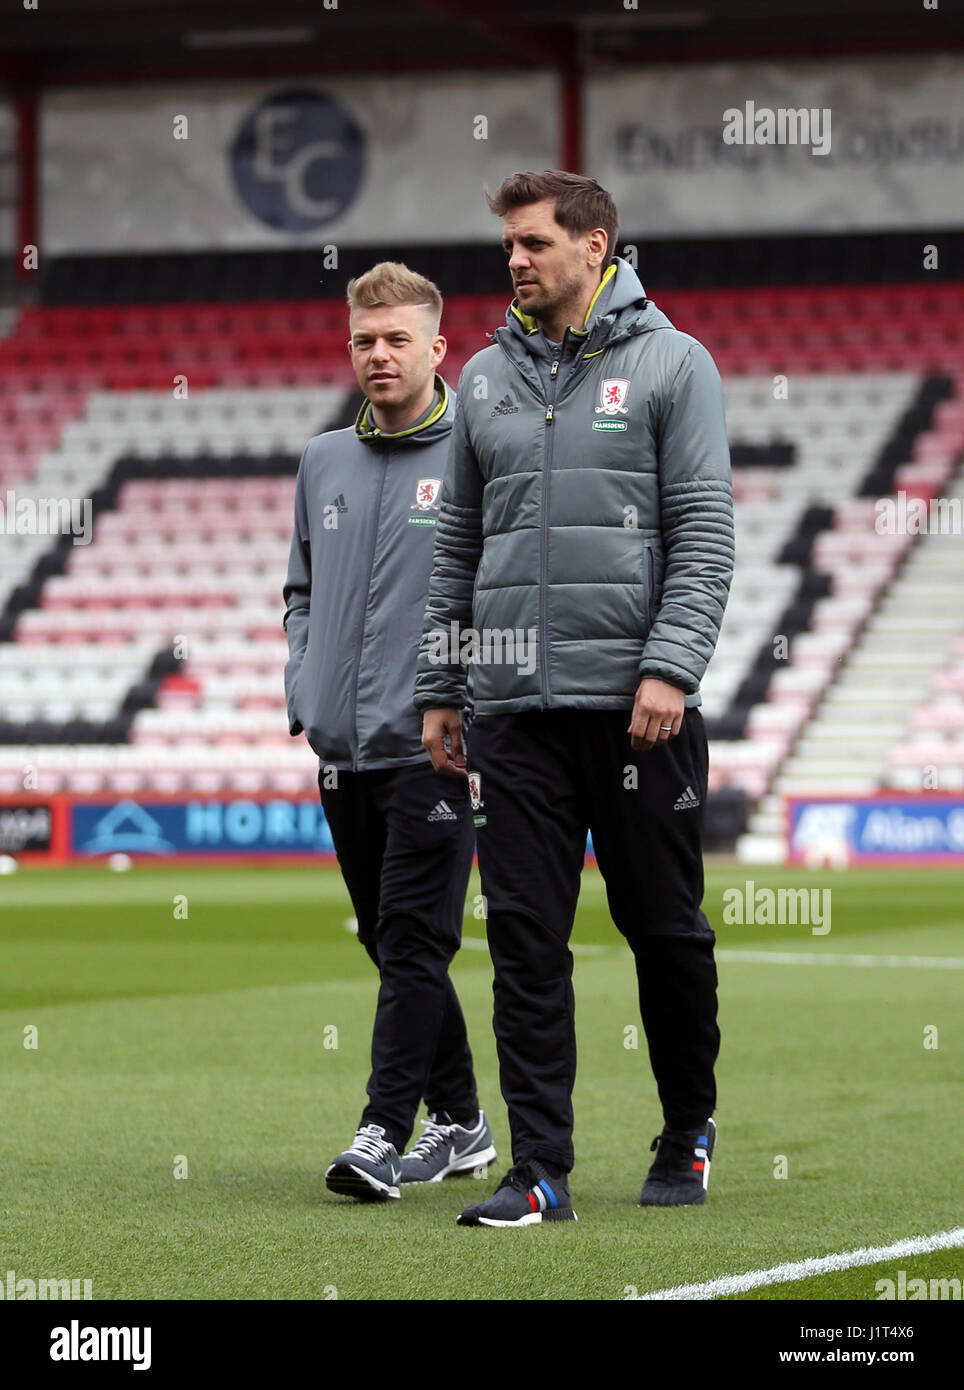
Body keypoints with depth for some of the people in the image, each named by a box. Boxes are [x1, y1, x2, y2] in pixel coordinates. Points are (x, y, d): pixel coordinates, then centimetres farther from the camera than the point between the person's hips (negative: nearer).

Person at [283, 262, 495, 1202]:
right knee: (388, 941, 11)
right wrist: (304, 693, 10)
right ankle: (459, 1122, 22)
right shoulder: (322, 463, 14)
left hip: (434, 746, -6)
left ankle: (385, 1130, -13)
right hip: (341, 748, 6)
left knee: (414, 939, -10)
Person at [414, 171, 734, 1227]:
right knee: (525, 940, -2)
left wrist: (671, 667, -16)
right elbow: (457, 544, 18)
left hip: (636, 707, -3)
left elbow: (704, 532, -5)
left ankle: (689, 1132, 24)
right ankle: (540, 1170, 0)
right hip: (514, 708, 4)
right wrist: (437, 688, 13)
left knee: (664, 928, 5)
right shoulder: (487, 378, 14)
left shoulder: (671, 364, 1)